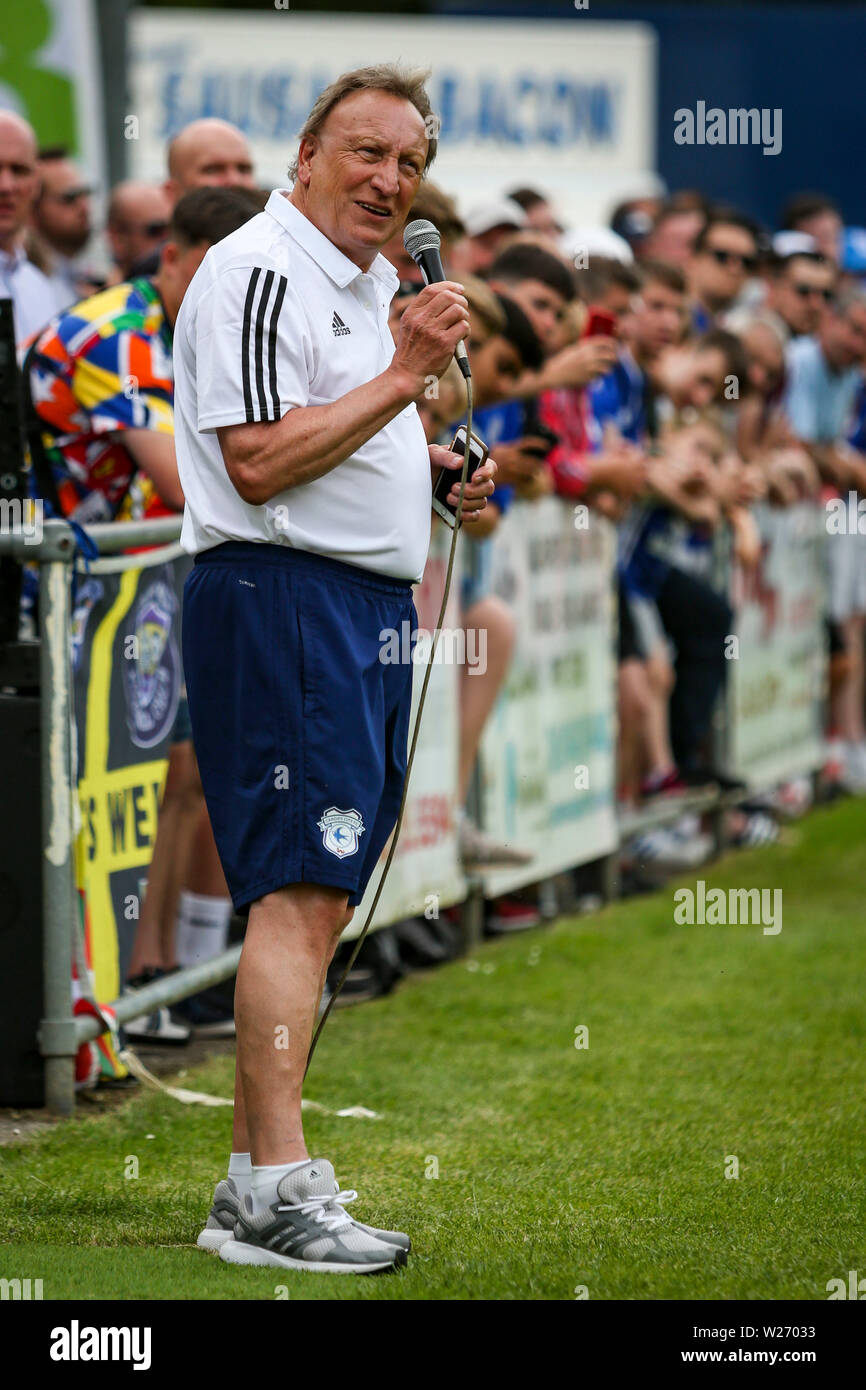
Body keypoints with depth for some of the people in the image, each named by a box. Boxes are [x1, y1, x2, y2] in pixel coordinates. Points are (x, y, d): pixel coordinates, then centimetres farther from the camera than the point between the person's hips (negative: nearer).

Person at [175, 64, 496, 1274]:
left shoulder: (370, 285, 21)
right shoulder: (258, 272, -11)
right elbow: (260, 461, -20)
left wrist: (436, 475, 15)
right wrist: (406, 377, -19)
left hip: (371, 607, 10)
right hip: (282, 598, -10)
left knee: (316, 901, 10)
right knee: (299, 895, -15)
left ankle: (254, 1187, 14)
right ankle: (279, 1190, -18)